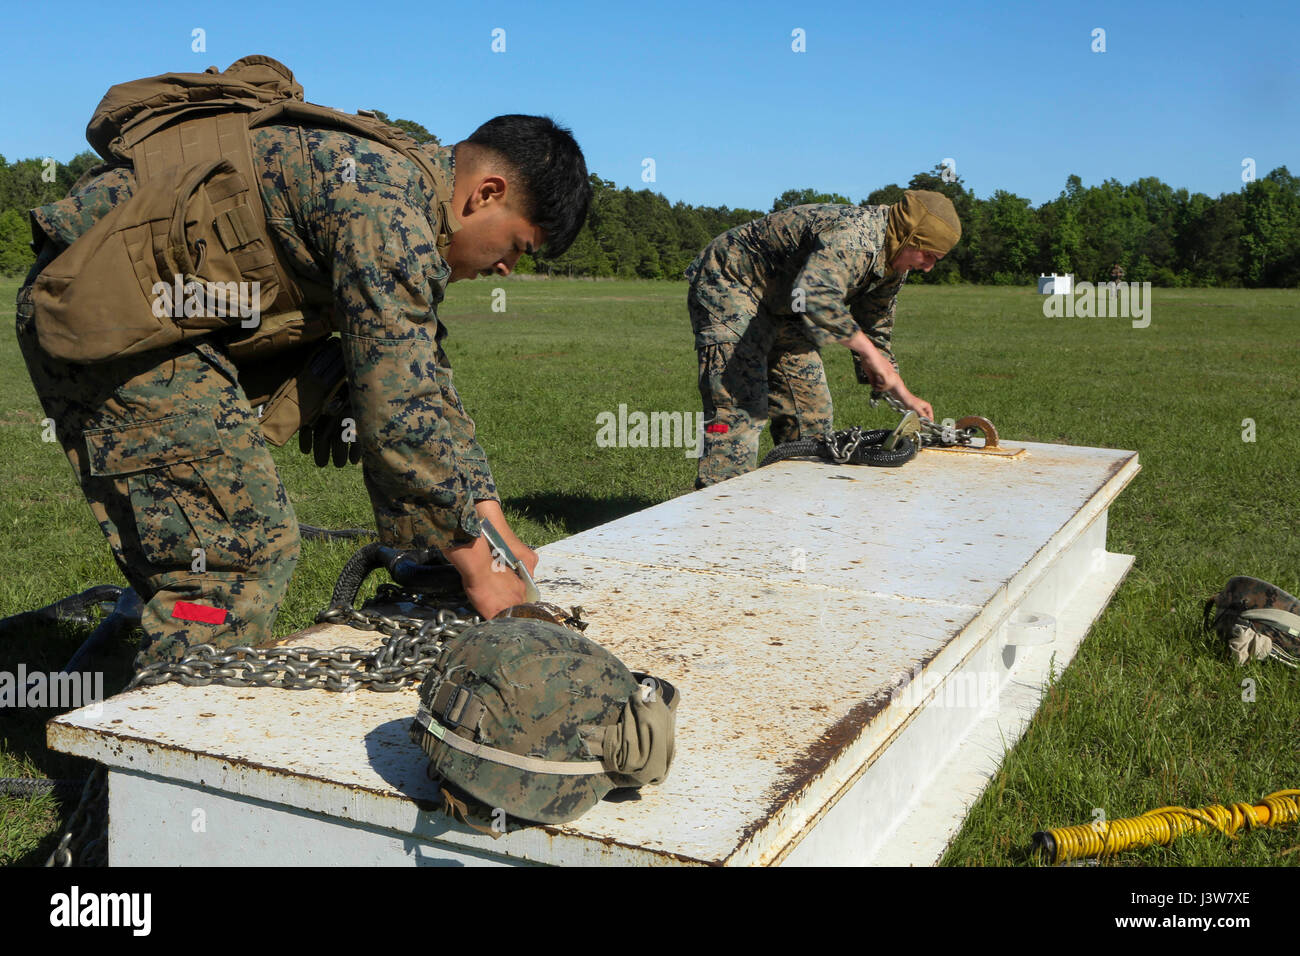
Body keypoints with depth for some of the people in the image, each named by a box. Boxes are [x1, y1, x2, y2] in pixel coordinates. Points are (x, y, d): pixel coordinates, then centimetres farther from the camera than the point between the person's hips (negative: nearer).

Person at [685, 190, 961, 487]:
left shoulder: (893, 266, 2)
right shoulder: (855, 236, -31)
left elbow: (875, 331, 14)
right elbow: (813, 295, -48)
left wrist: (905, 396, 8)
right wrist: (868, 352, -41)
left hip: (779, 305, 10)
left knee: (812, 410, 7)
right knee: (740, 408, -20)